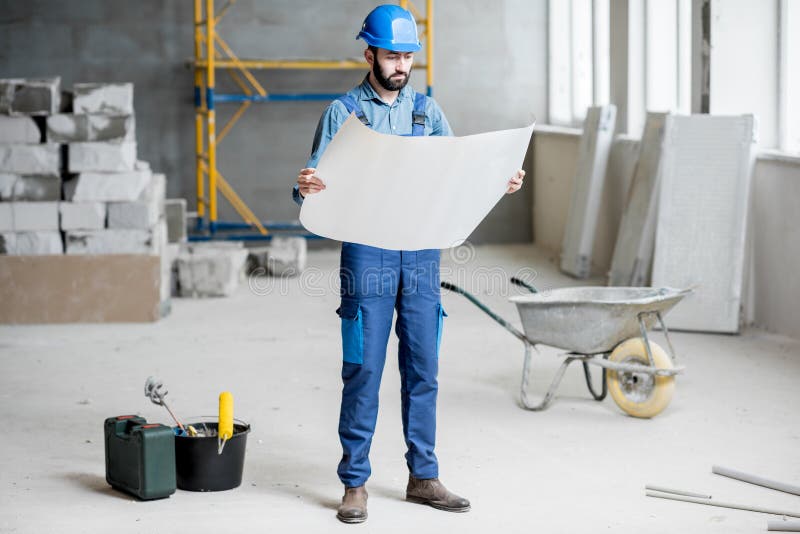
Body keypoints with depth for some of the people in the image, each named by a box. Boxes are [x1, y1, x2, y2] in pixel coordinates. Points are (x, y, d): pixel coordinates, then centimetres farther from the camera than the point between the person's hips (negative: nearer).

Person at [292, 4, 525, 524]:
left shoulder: (427, 110, 12)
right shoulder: (343, 112, 1)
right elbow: (316, 179, -6)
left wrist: (499, 182, -9)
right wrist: (305, 187, -29)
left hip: (421, 254, 4)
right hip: (367, 255, -4)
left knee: (423, 369, 8)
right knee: (364, 369, -2)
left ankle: (424, 476, 18)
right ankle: (355, 483, 7)